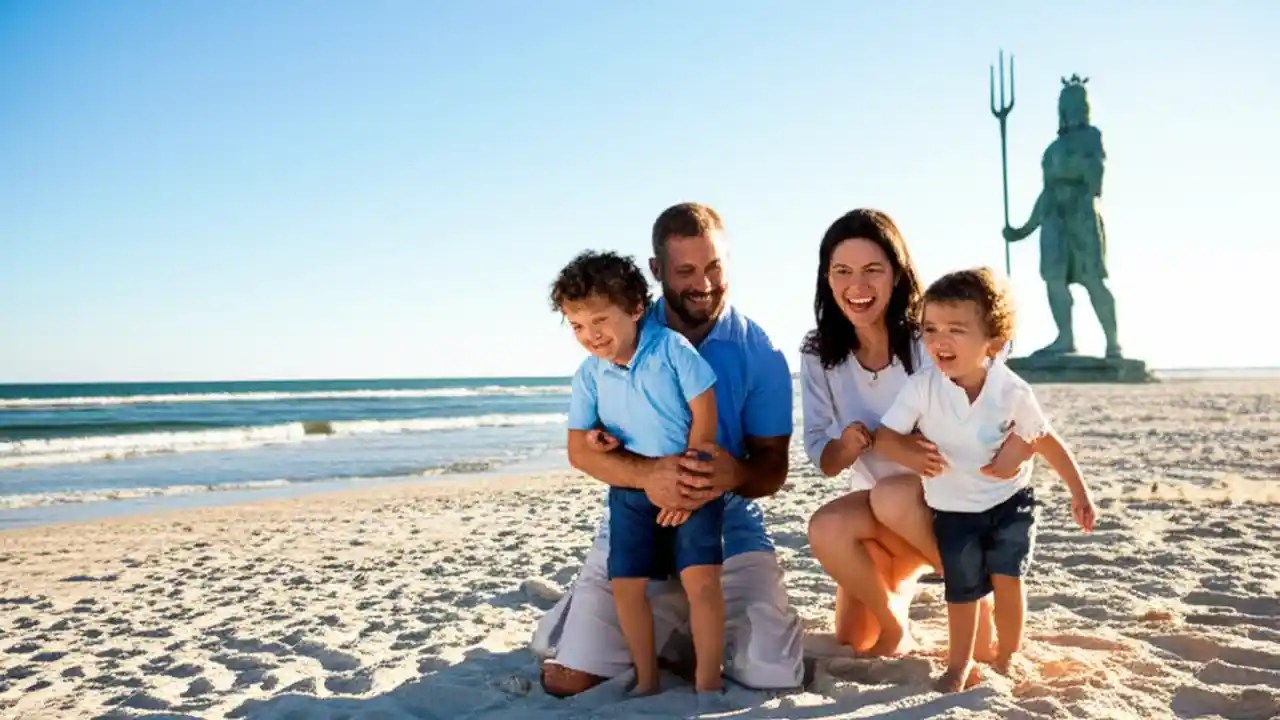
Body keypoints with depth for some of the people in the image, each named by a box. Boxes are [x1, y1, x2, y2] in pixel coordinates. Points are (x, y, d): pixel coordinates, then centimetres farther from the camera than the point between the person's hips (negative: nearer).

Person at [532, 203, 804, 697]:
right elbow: (582, 449, -9)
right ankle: (667, 626, 23)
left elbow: (773, 468, -4)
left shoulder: (760, 355, -6)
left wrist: (737, 475, -30)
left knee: (773, 676, -16)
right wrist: (645, 474, -31)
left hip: (728, 530, 0)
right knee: (568, 681, -8)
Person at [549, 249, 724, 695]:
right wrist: (598, 440, -15)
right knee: (626, 584, 2)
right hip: (630, 491, 4)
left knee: (701, 579, -14)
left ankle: (707, 683, 1)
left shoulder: (672, 347, -13)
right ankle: (647, 680, 20)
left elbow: (705, 413, -12)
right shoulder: (589, 374, -1)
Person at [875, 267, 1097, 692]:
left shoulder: (1013, 392, -17)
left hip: (1010, 500, 0)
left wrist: (1079, 493, 3)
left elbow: (1048, 442, -3)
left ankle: (1007, 659, 15)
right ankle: (960, 665, 27)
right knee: (962, 590, 6)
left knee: (1006, 577, -8)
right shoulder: (921, 387, -20)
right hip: (954, 509, 1)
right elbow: (885, 436, -15)